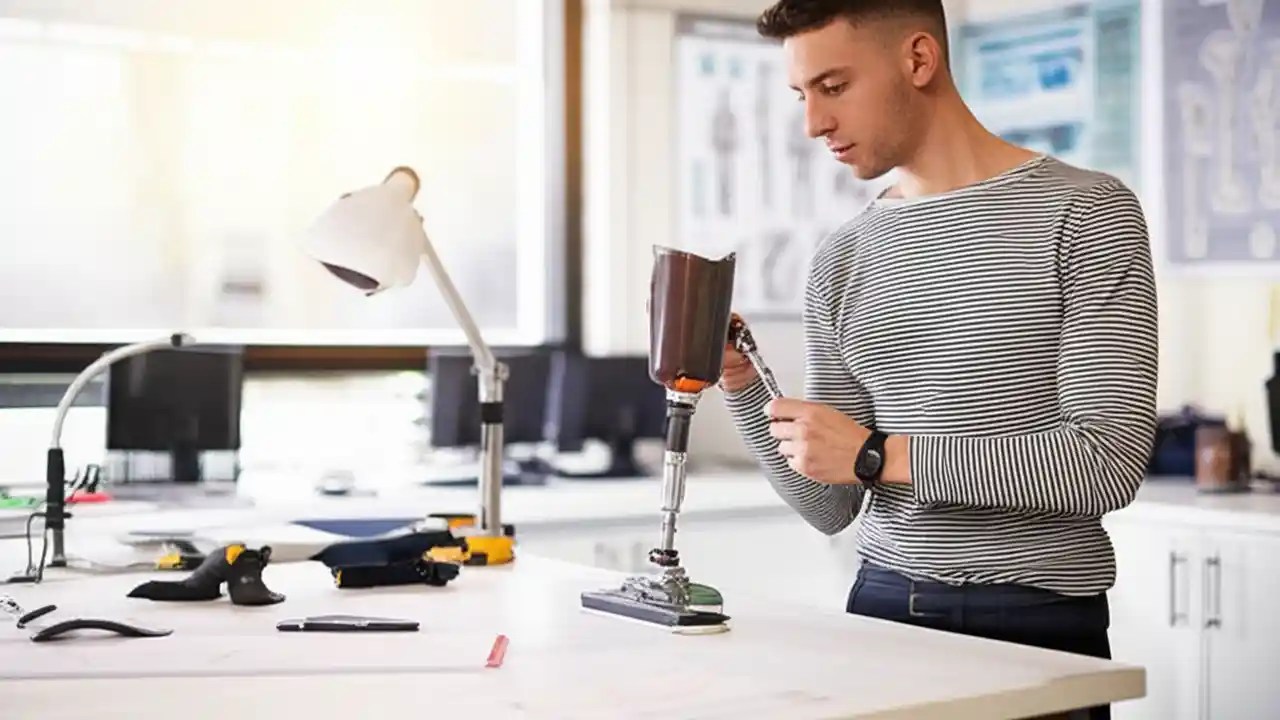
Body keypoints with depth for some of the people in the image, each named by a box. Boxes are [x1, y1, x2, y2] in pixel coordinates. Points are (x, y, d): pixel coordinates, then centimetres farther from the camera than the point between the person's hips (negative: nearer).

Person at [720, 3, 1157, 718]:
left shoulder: (1085, 214, -7)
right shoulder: (840, 261, 7)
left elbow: (1109, 463, -16)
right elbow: (830, 508, 9)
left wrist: (877, 456, -18)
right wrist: (741, 386, -7)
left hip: (1039, 624, -4)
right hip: (880, 606, 5)